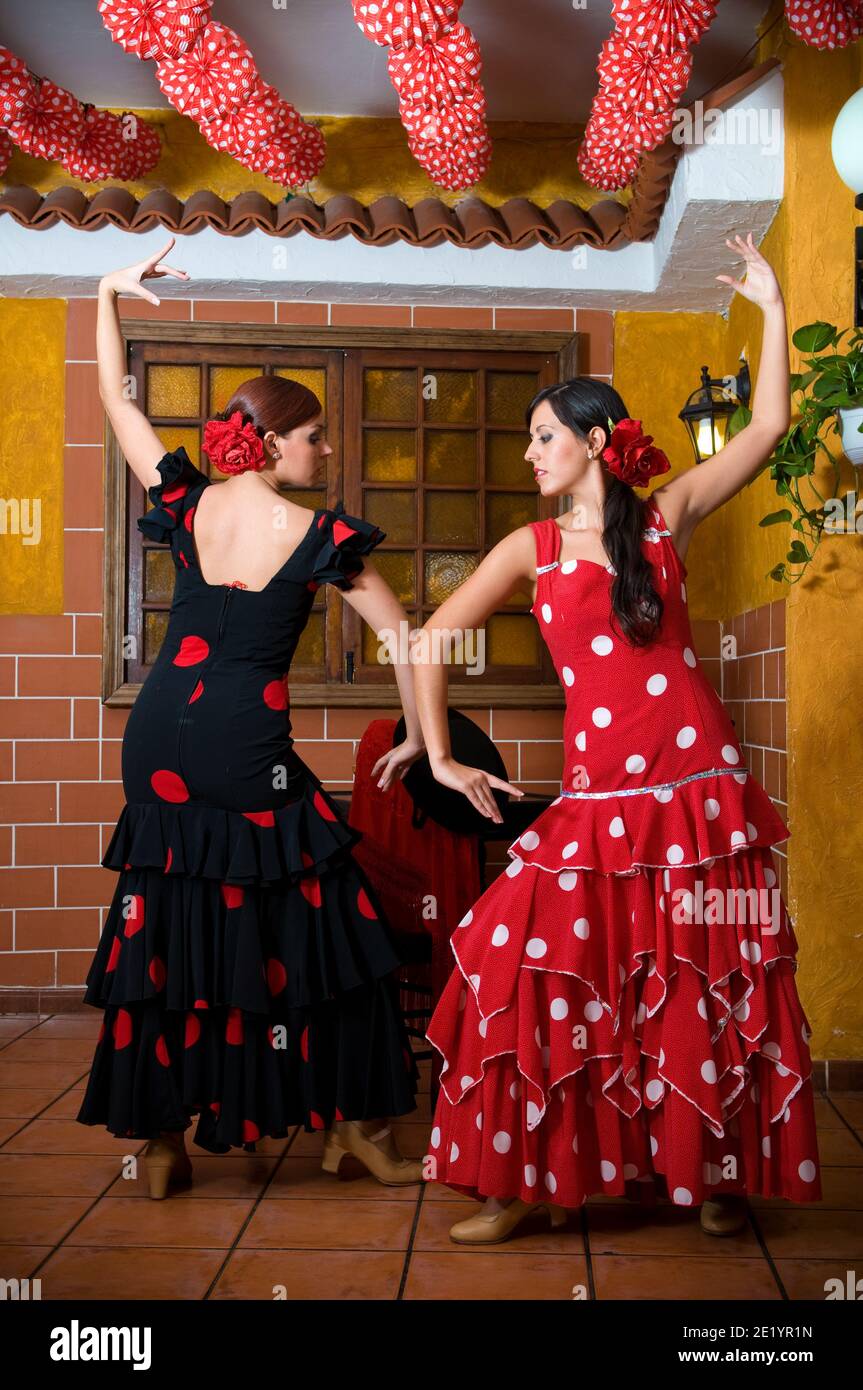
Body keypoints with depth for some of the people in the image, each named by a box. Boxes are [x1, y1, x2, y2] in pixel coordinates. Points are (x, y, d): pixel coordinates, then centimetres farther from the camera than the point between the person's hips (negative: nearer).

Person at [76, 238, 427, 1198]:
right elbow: (404, 636, -3)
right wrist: (417, 740, 7)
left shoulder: (187, 504, 4)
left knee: (161, 923, 12)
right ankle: (352, 1122, 16)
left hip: (157, 738, 5)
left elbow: (117, 404, 16)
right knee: (313, 926, 8)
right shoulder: (320, 536, -5)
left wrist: (109, 299, 20)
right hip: (247, 750, -5)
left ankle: (160, 1136, 20)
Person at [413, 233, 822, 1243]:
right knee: (530, 969, -8)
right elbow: (432, 638, 8)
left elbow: (767, 427, 3)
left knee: (706, 991, 6)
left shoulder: (665, 517, 7)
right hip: (597, 799, 1)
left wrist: (772, 306, 4)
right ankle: (525, 1182, 7)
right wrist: (441, 759, 3)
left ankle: (717, 1174, 24)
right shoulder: (532, 548, 7)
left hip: (701, 793, 0)